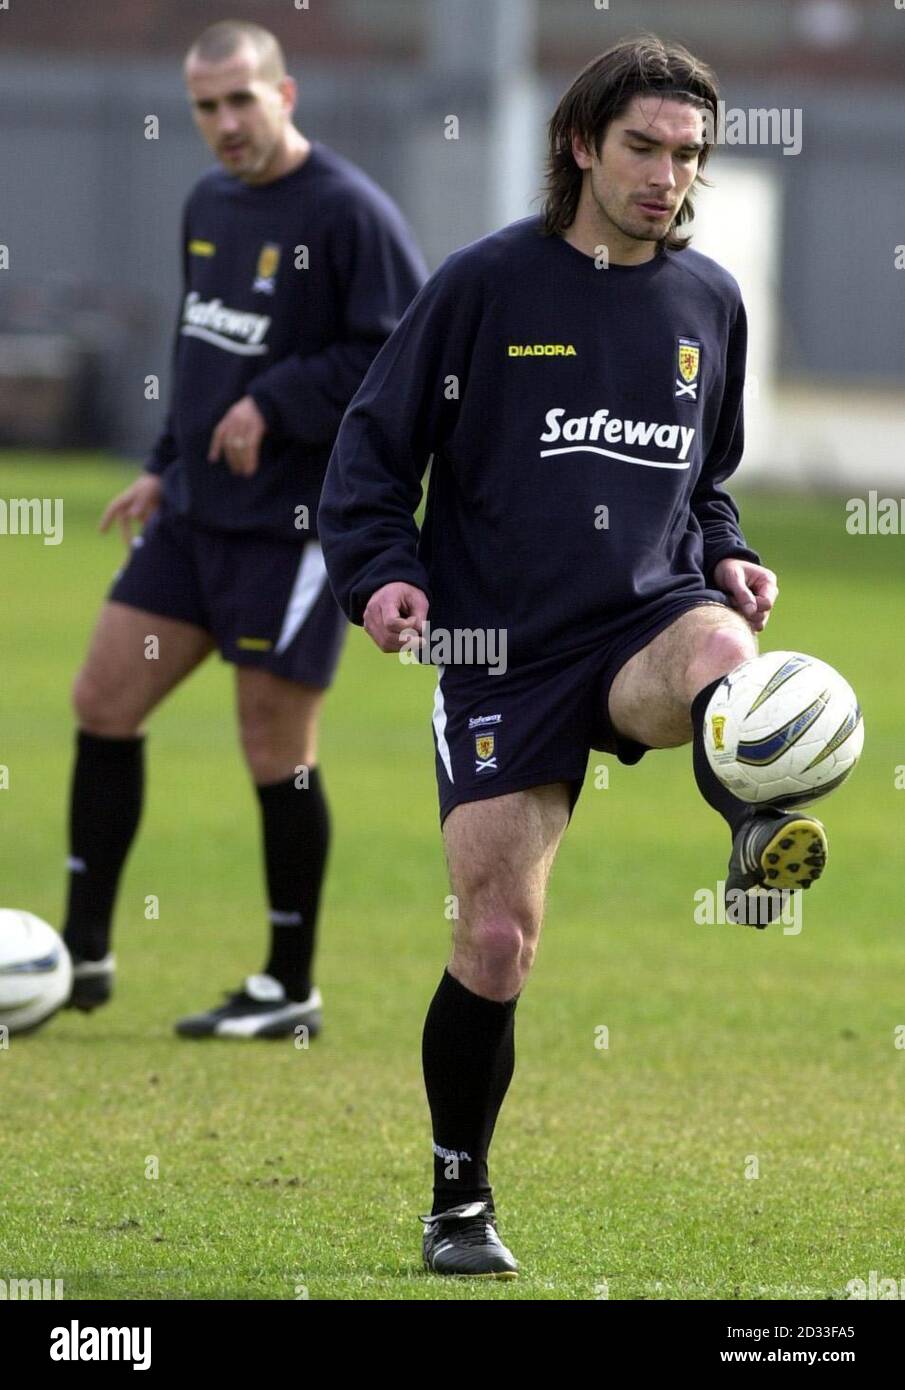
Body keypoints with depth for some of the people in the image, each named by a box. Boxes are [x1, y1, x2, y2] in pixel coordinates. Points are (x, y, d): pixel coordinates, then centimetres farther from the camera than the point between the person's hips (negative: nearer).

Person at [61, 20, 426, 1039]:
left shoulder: (351, 213, -14)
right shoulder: (207, 205, 11)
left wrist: (277, 405, -20)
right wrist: (164, 468, 17)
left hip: (297, 523, -8)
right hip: (194, 512, 8)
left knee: (275, 748, -3)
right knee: (103, 699, 5)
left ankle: (290, 991, 9)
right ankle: (83, 955, 13)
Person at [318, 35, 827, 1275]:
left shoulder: (710, 301, 10)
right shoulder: (487, 284, -2)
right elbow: (374, 444, 3)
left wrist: (727, 560, 6)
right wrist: (380, 571, -12)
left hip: (651, 615, 2)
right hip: (503, 650, -2)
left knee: (720, 651, -37)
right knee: (496, 944, -3)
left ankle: (758, 834, -64)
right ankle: (460, 1204, 15)